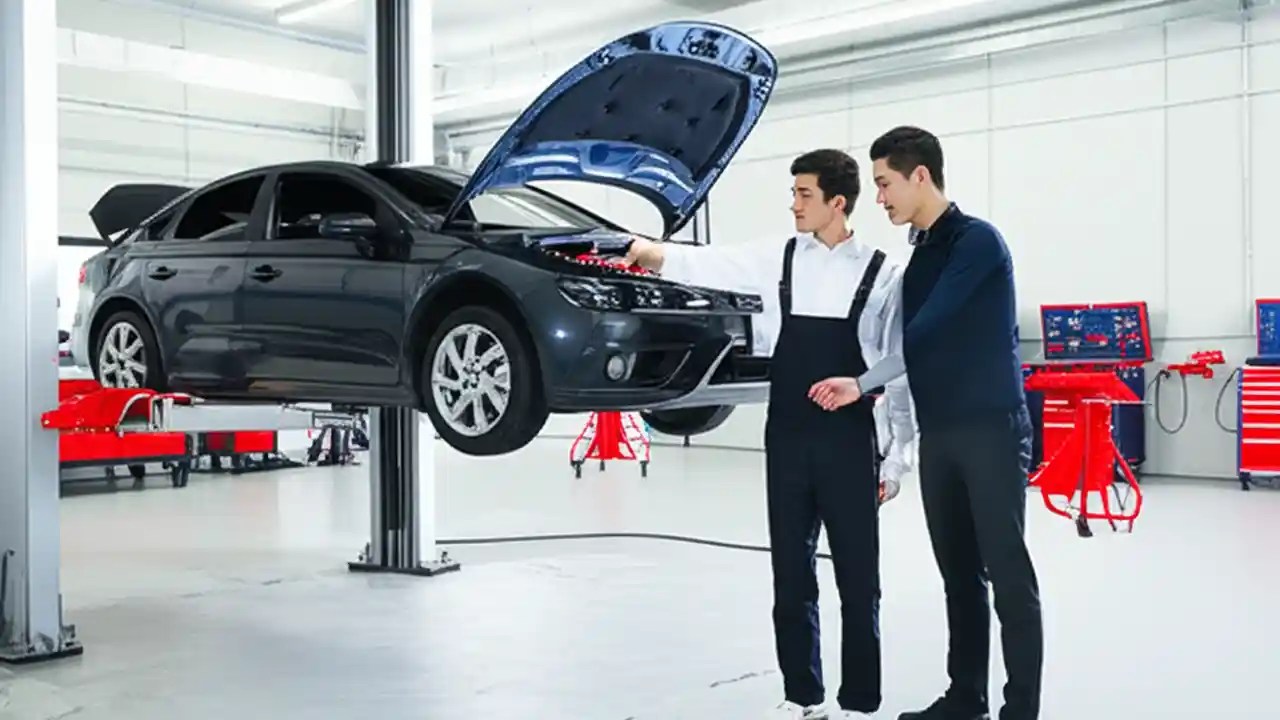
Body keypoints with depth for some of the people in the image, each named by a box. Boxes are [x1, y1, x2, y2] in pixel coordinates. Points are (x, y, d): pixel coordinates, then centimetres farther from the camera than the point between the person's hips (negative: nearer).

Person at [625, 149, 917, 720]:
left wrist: (898, 457, -2)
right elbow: (709, 264, -3)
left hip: (849, 444, -3)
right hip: (786, 441, 3)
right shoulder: (776, 259, 6)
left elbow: (898, 370, -1)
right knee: (791, 575, 10)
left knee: (858, 579, 4)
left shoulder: (881, 273, -2)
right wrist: (652, 253, -21)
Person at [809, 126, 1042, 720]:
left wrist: (863, 384, -2)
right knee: (958, 574, 13)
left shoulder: (977, 241, -10)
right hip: (938, 433, 8)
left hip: (991, 429, -8)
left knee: (1008, 573, -2)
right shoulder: (918, 252, 15)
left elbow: (925, 329, -12)